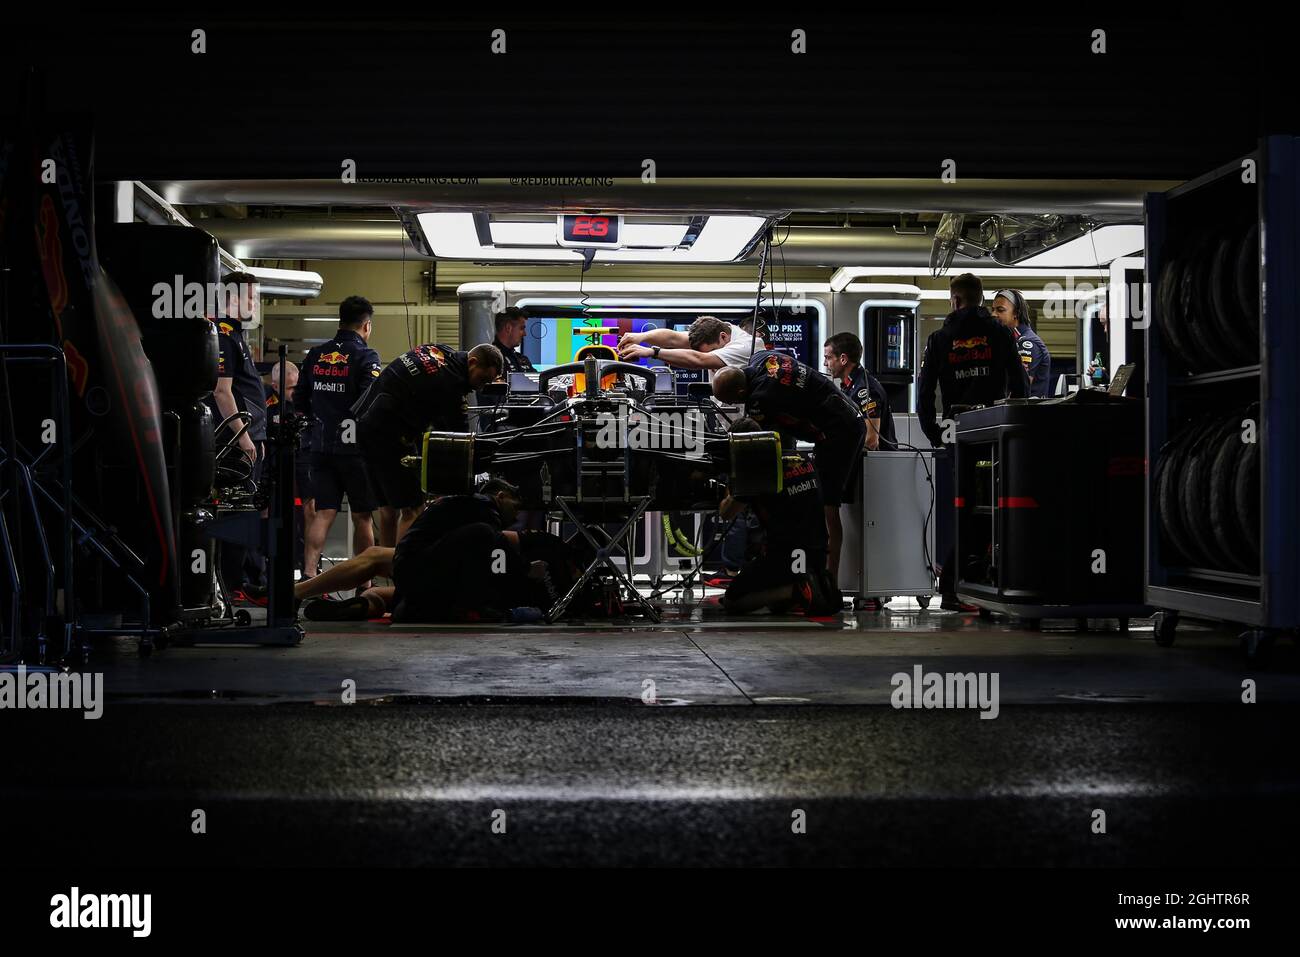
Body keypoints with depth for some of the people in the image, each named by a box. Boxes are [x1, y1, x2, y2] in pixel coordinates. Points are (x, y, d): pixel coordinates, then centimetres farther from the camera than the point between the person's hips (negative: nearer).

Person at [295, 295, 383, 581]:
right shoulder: (366, 357, -9)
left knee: (323, 514, 4)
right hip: (356, 448, -4)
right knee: (362, 517, 7)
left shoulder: (315, 355, 9)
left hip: (322, 447, 5)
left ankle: (309, 573, -11)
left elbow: (300, 404, 14)